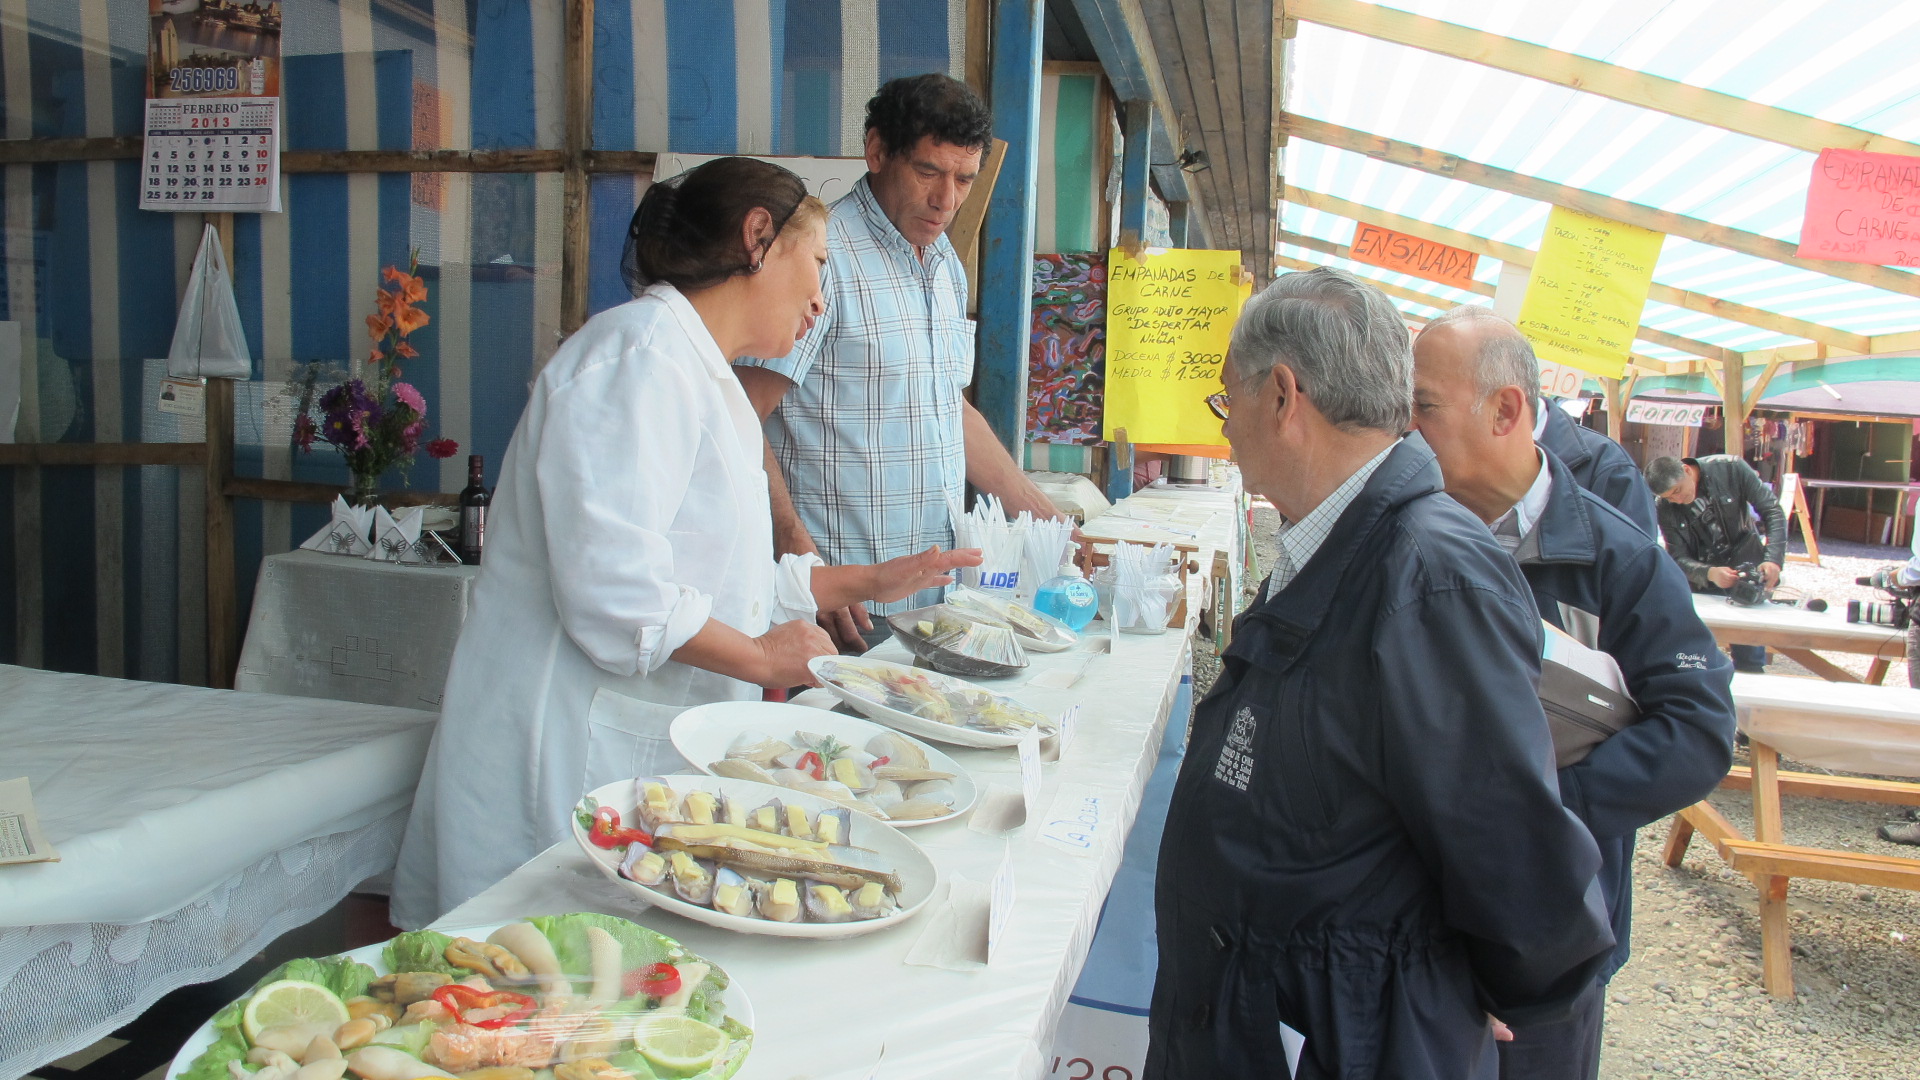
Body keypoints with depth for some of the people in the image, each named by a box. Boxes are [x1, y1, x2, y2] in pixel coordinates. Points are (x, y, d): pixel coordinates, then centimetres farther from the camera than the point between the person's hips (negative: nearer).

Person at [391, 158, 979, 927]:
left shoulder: (701, 376, 18)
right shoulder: (641, 353, -15)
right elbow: (610, 589, -25)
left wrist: (868, 582, 22)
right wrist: (758, 657, -12)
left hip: (655, 752, 10)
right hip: (574, 750, -10)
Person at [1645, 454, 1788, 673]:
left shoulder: (1730, 469, -16)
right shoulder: (1665, 507, -13)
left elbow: (1773, 512, -12)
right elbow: (1679, 559, -13)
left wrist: (1773, 559, -25)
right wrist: (1709, 573, -34)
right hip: (1702, 580, 1)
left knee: (1750, 659, 0)